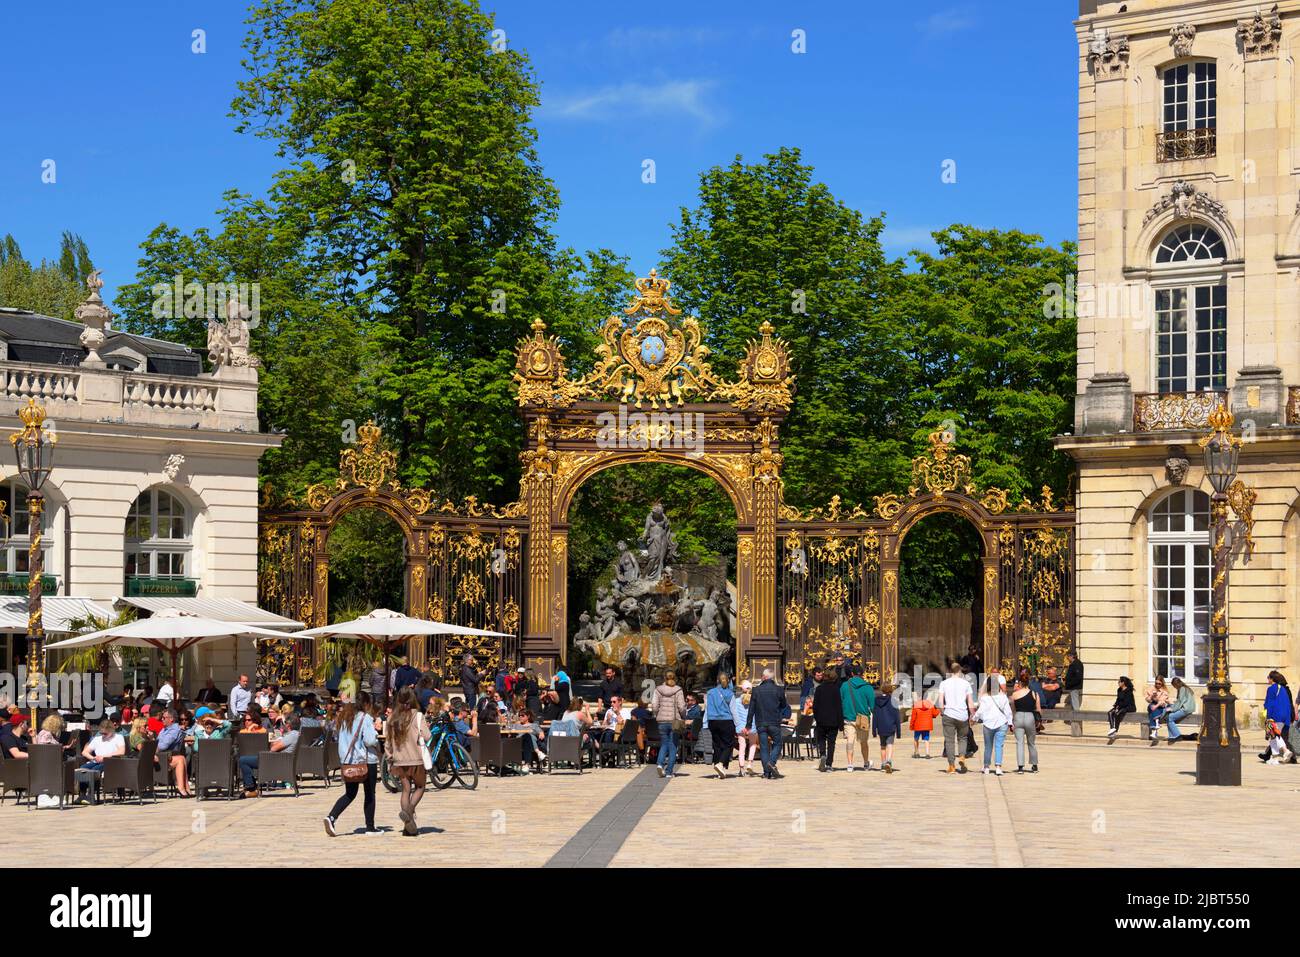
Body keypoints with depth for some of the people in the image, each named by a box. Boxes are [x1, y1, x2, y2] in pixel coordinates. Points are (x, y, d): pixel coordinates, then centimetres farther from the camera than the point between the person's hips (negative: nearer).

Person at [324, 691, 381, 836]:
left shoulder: (342, 718, 7)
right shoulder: (365, 718, -13)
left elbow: (336, 737, 14)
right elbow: (370, 740, -21)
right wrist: (375, 735, -1)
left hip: (346, 760, 6)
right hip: (366, 760, -6)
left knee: (350, 794, 12)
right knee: (369, 794, 8)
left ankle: (331, 817, -9)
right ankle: (370, 827, 12)